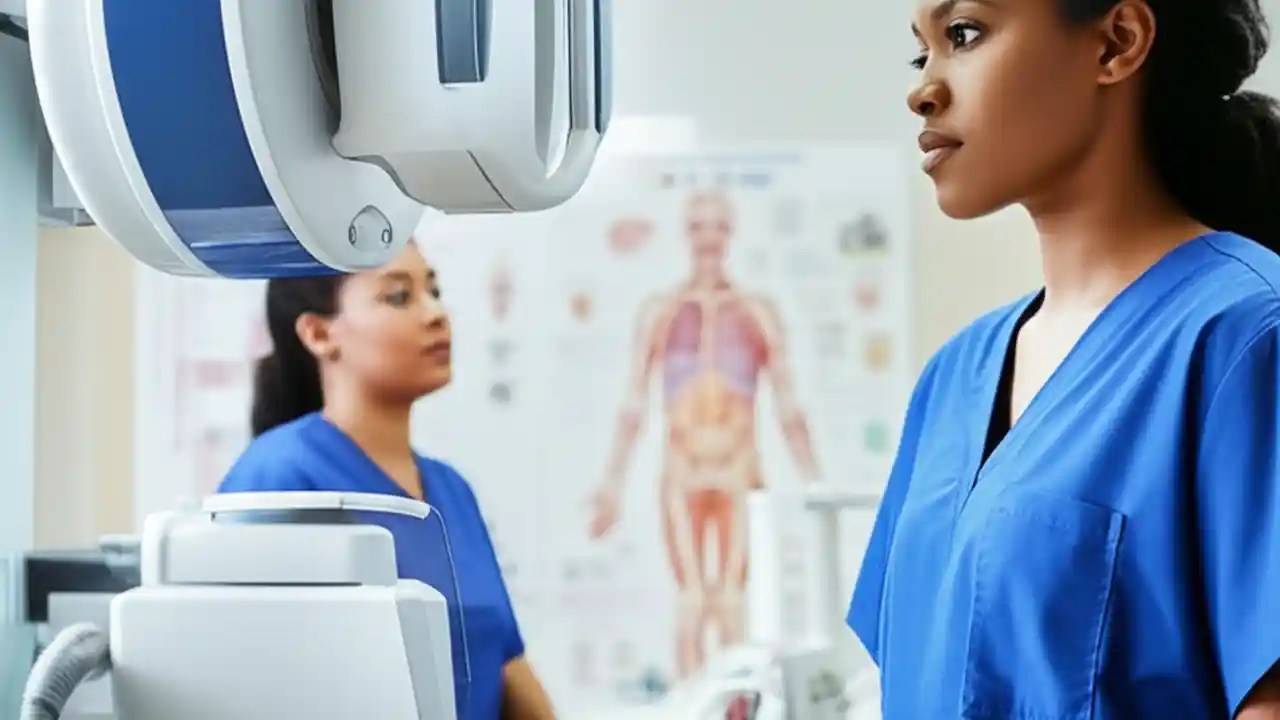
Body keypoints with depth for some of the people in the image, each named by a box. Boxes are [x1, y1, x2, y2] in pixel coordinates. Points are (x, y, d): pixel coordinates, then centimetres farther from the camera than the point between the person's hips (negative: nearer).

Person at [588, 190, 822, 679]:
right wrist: (612, 483, 1)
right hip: (683, 476, 0)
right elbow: (634, 404, 5)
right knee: (692, 601, -3)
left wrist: (814, 485, 3)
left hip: (740, 476, 0)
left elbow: (788, 408, 7)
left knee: (732, 602, -2)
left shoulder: (758, 314, 7)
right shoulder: (660, 312, 7)